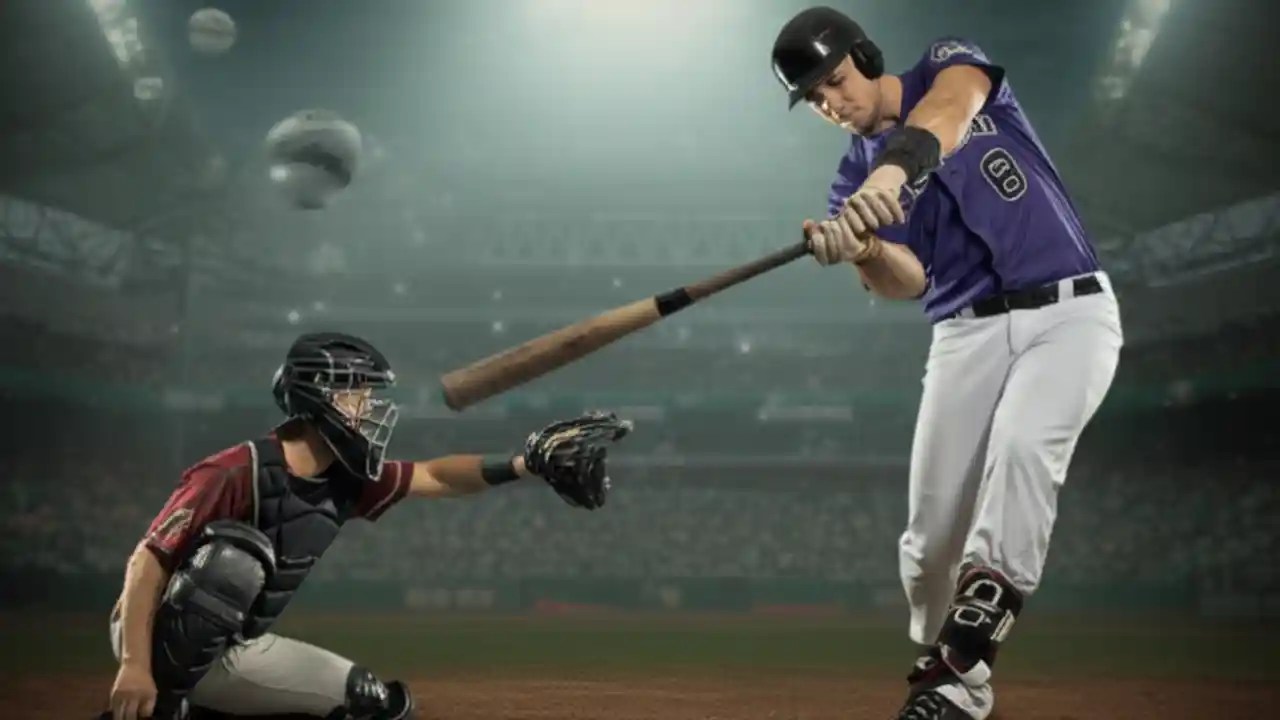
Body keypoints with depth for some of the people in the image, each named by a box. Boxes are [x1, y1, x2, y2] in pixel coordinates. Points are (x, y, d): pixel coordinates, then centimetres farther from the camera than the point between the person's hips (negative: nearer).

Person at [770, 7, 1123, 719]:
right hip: (969, 332, 4)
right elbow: (906, 282, -7)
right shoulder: (856, 180, 8)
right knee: (932, 528, -2)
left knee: (1021, 444, -30)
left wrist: (896, 165, -46)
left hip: (1070, 311, -3)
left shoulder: (950, 64, 1)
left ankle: (979, 624, -25)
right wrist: (859, 250, -30)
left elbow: (949, 110, -25)